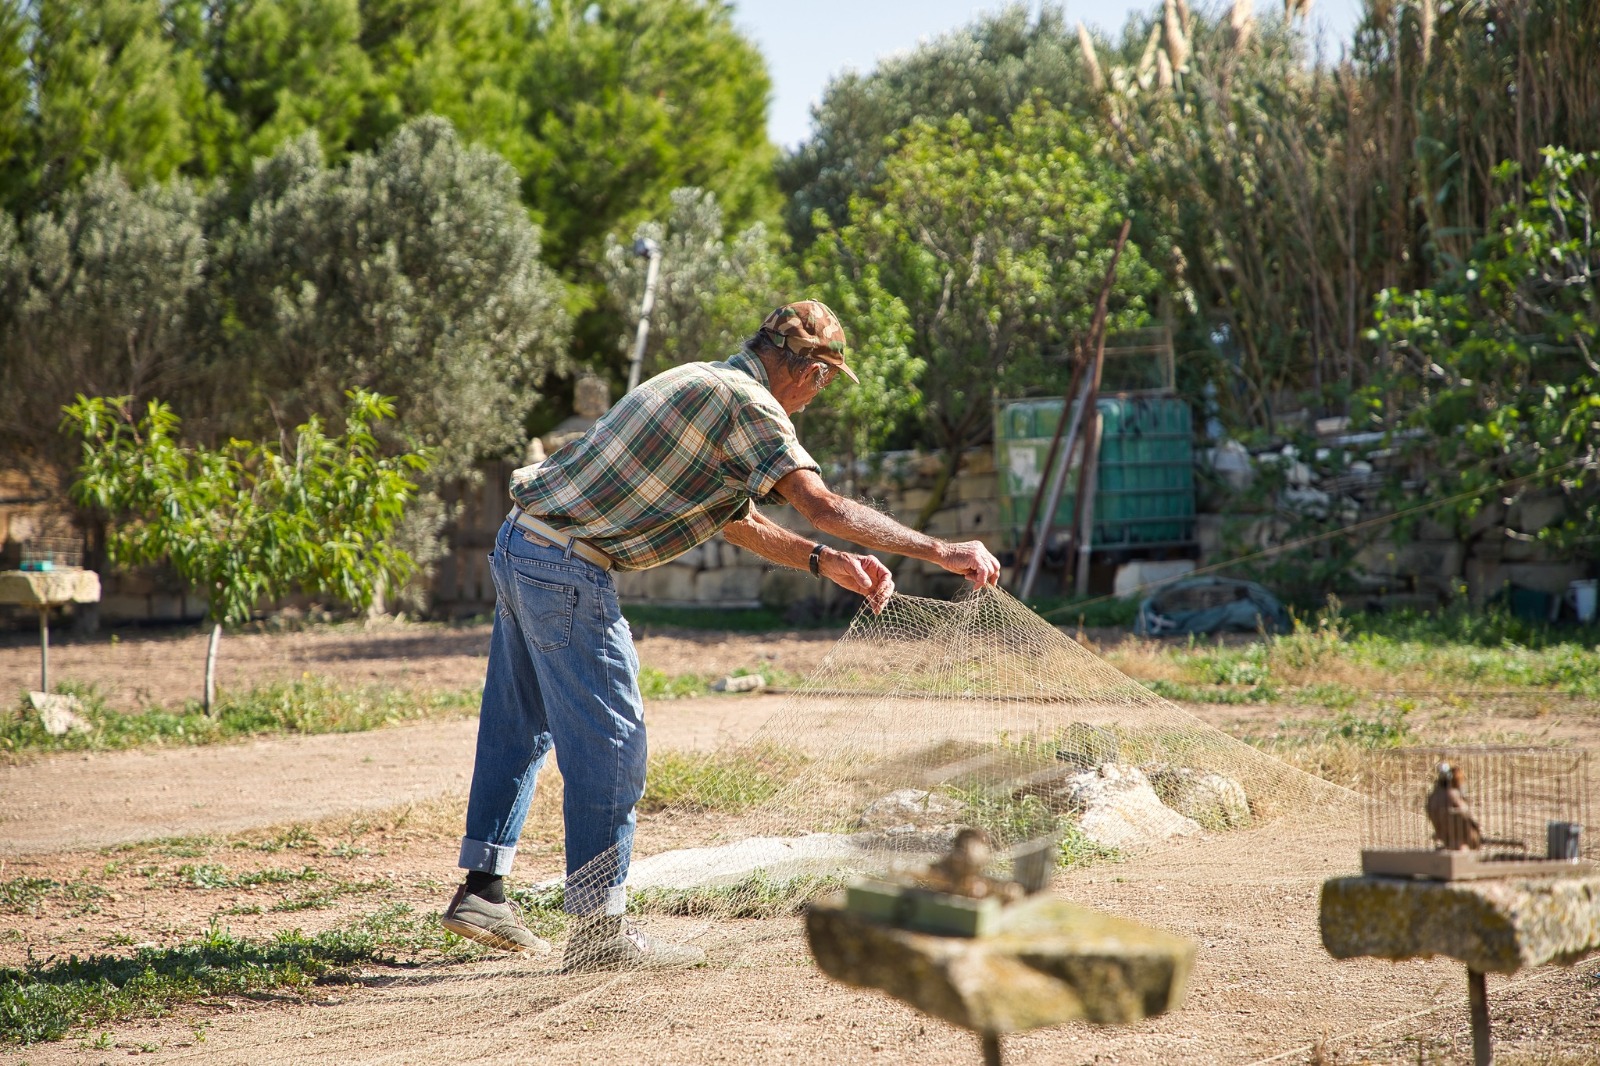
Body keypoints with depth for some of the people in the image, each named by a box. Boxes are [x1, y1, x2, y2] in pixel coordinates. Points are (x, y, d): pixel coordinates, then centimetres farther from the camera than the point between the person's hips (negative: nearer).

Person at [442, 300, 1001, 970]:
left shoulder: (704, 383, 19)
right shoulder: (748, 402, -12)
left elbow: (738, 521, 21)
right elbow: (823, 505, -22)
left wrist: (827, 563, 11)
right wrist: (939, 551, -21)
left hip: (519, 544, 10)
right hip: (567, 569, -10)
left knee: (519, 726, 19)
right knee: (610, 740, -4)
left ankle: (481, 890, 27)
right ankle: (598, 928, 0)